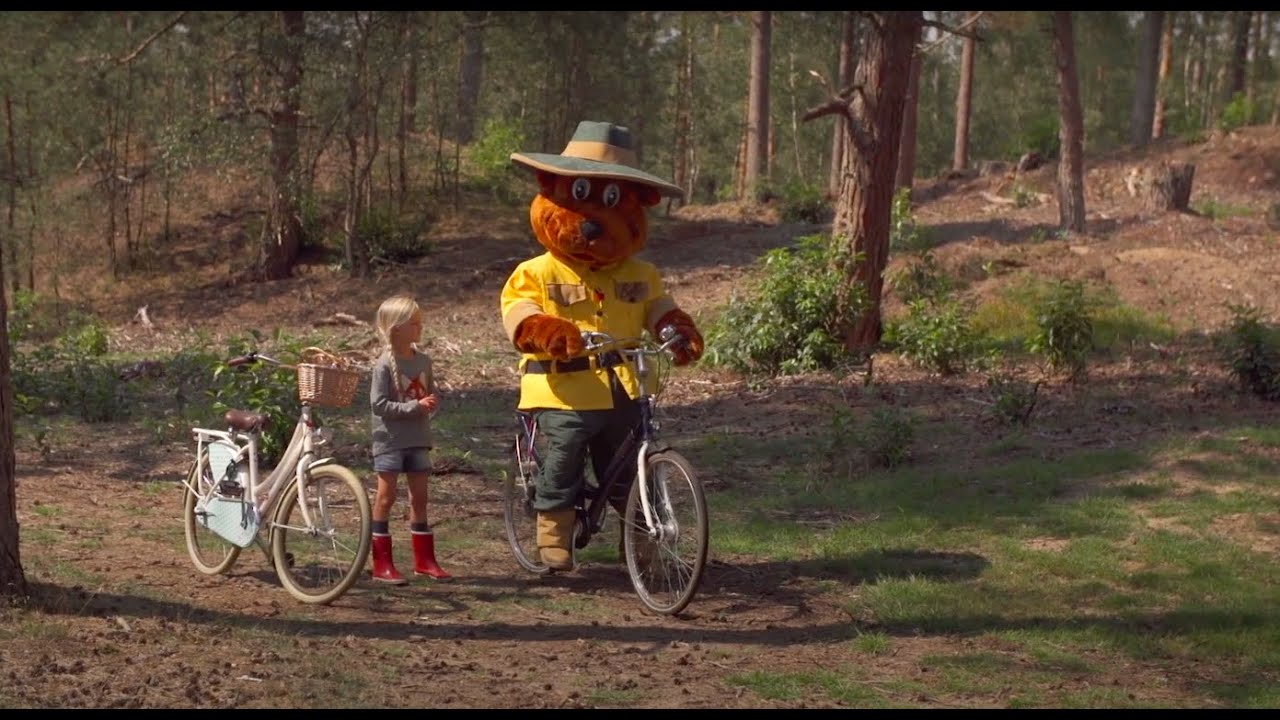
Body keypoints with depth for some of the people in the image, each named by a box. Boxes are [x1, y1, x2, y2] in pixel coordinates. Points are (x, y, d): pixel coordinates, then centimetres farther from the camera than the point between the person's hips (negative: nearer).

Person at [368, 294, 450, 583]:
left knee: (419, 497, 11)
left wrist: (432, 403, -8)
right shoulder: (384, 364, -13)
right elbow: (378, 404, -18)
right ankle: (382, 563, 4)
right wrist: (415, 406, -22)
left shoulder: (423, 360, 5)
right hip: (390, 441, -6)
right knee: (386, 497, -1)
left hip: (418, 440, 6)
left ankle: (424, 559, 19)